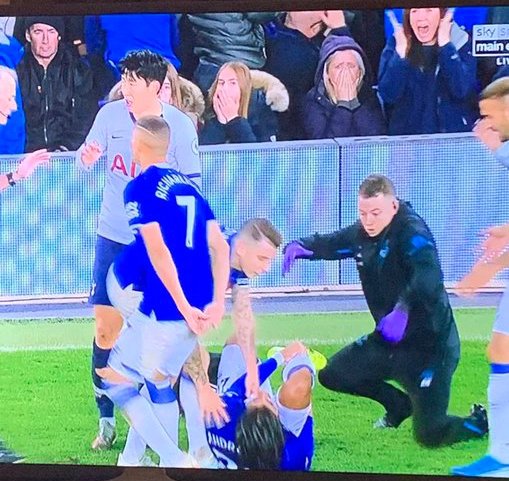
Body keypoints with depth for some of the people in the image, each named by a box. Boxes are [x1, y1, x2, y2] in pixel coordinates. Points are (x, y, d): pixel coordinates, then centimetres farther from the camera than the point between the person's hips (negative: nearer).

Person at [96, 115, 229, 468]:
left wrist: (184, 307, -17)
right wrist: (218, 303, 4)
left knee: (116, 378, 6)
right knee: (159, 381, 22)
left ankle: (175, 460, -4)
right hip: (200, 309, 7)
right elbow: (220, 246, 9)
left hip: (164, 309, -7)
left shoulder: (140, 187, -5)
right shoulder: (189, 186, 15)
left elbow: (157, 250, -16)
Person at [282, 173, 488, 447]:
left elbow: (429, 275, -39)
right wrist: (299, 247, -7)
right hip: (388, 341, 8)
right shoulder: (362, 234, 2)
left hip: (430, 344, -8)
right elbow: (330, 243, 16)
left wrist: (403, 310, -54)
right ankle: (399, 405, 29)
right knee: (332, 374, 7)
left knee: (429, 436, -10)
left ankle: (480, 422, 25)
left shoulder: (411, 231, -22)